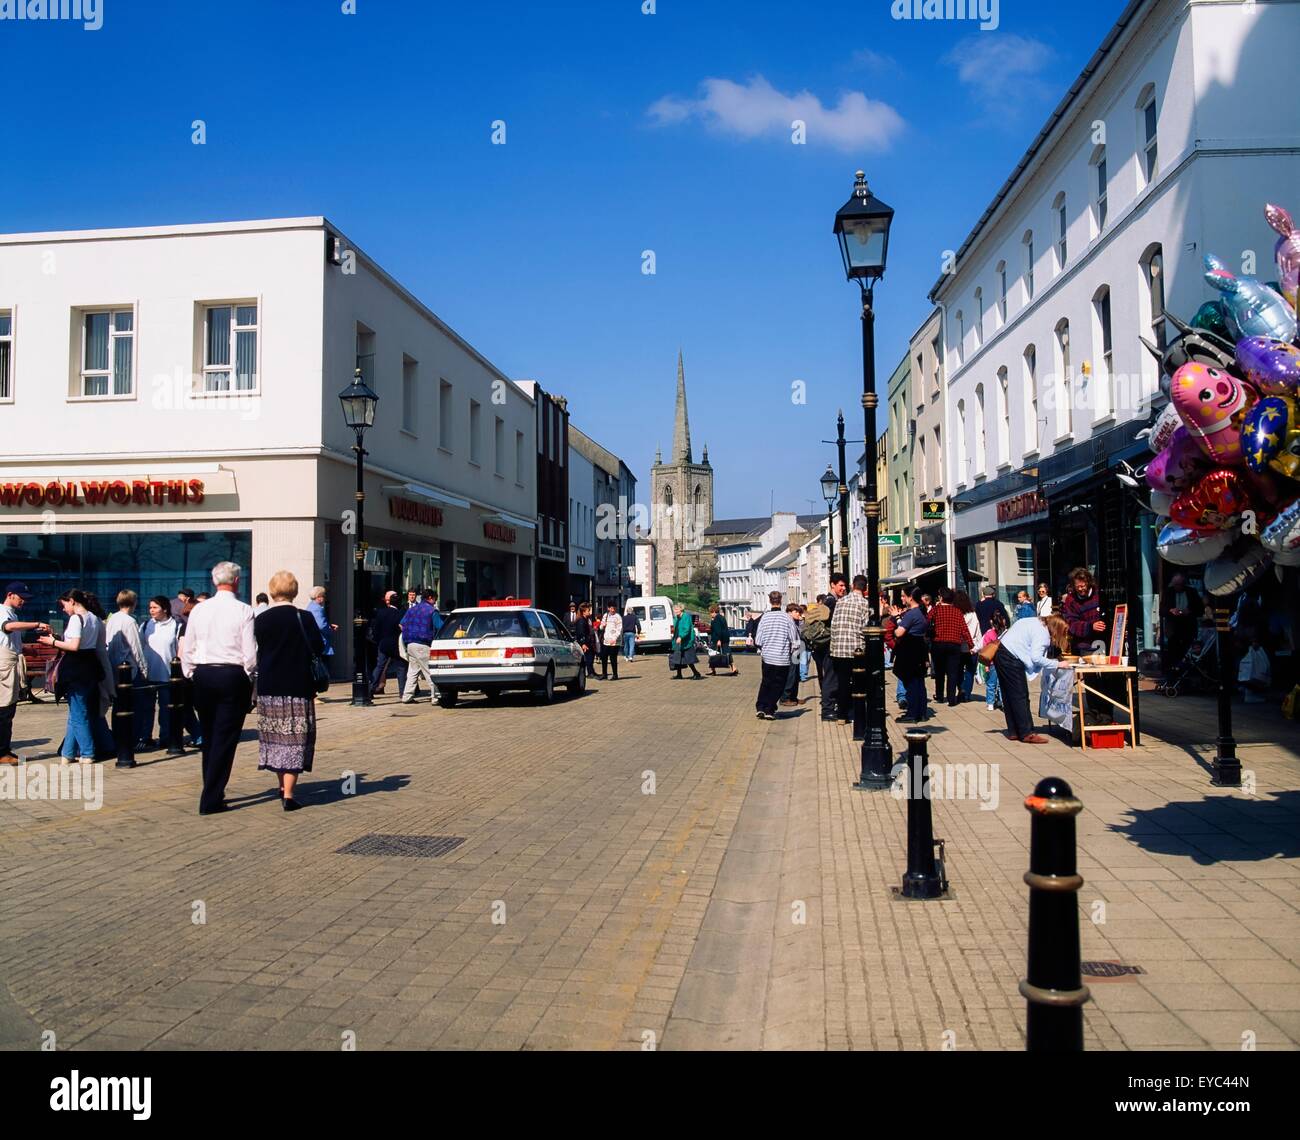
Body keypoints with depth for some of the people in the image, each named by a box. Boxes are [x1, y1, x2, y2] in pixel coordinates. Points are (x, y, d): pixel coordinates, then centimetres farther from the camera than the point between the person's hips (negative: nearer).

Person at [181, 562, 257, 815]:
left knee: (209, 737, 16)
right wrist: (249, 679, 5)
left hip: (203, 675, 5)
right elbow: (250, 654, -9)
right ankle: (210, 800, 0)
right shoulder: (243, 611, -8)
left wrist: (191, 676, 18)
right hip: (233, 676, -4)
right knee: (225, 739, 1)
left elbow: (186, 650, 8)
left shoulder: (198, 610, 4)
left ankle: (213, 792, 26)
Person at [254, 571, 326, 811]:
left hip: (268, 688, 3)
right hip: (297, 687, -3)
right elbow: (319, 649, -7)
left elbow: (254, 653, 5)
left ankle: (283, 786, 27)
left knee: (275, 736, 16)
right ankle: (288, 794, -5)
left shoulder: (260, 620, -1)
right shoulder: (304, 618, -9)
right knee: (295, 738, 0)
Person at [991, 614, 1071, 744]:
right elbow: (1036, 658, -19)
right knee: (1020, 696, -3)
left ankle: (1013, 732, 18)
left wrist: (1057, 658, 10)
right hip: (1011, 658, -10)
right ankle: (1027, 733, 0)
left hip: (1001, 653, 10)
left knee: (1009, 696, 13)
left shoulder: (1039, 623, 13)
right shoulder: (1042, 633, -14)